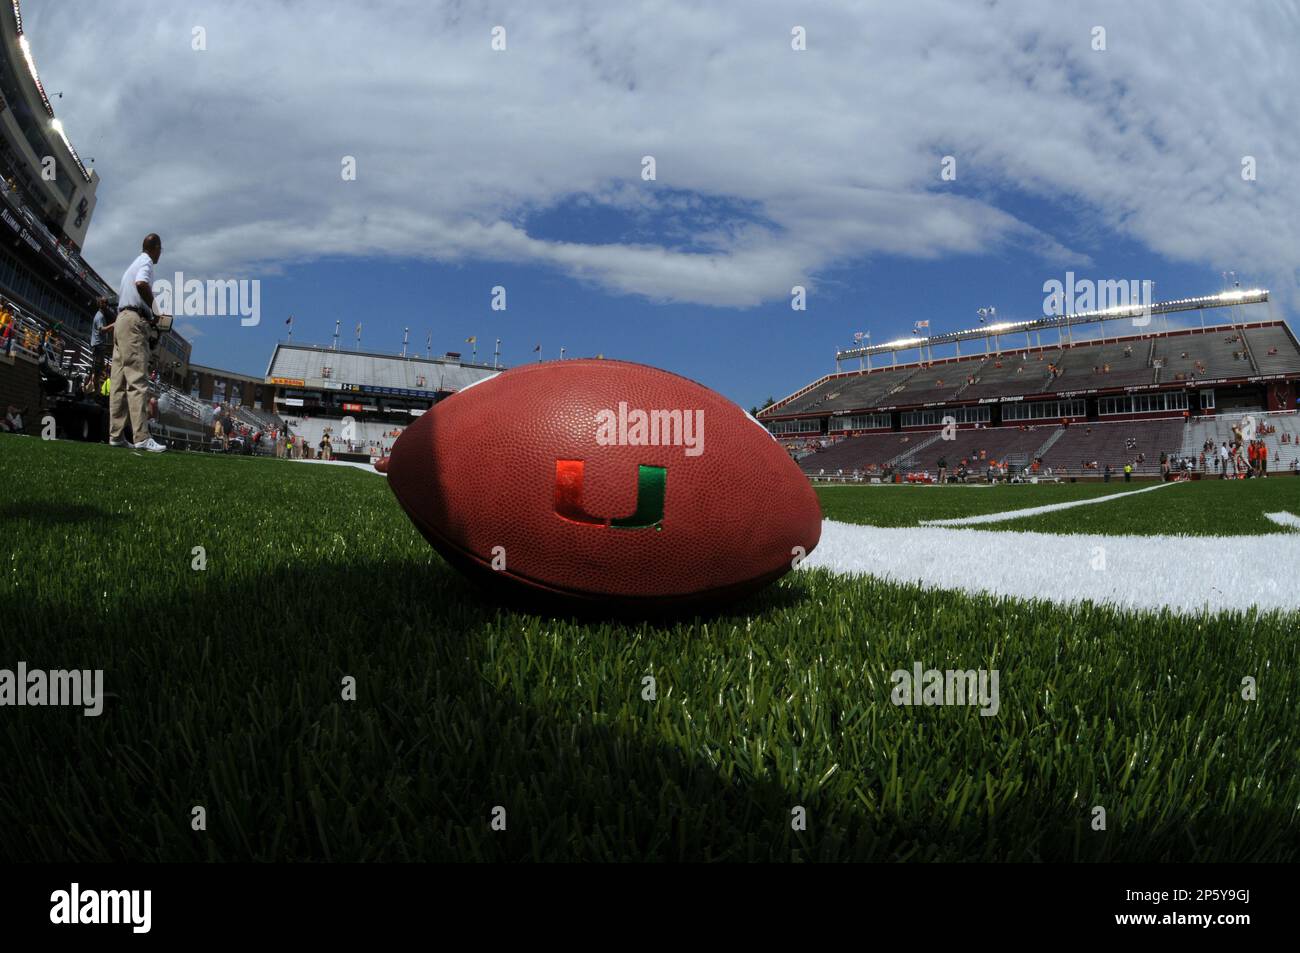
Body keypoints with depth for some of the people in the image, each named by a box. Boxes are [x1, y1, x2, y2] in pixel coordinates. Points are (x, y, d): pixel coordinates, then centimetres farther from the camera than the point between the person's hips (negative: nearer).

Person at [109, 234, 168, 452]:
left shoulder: (132, 265, 26)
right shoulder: (146, 262, -2)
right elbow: (141, 284, -24)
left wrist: (149, 318, 26)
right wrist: (156, 310, -11)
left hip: (122, 319, 10)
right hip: (134, 321, -10)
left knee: (120, 382, 5)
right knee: (138, 381, -16)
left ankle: (116, 435, 3)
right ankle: (141, 437, -23)